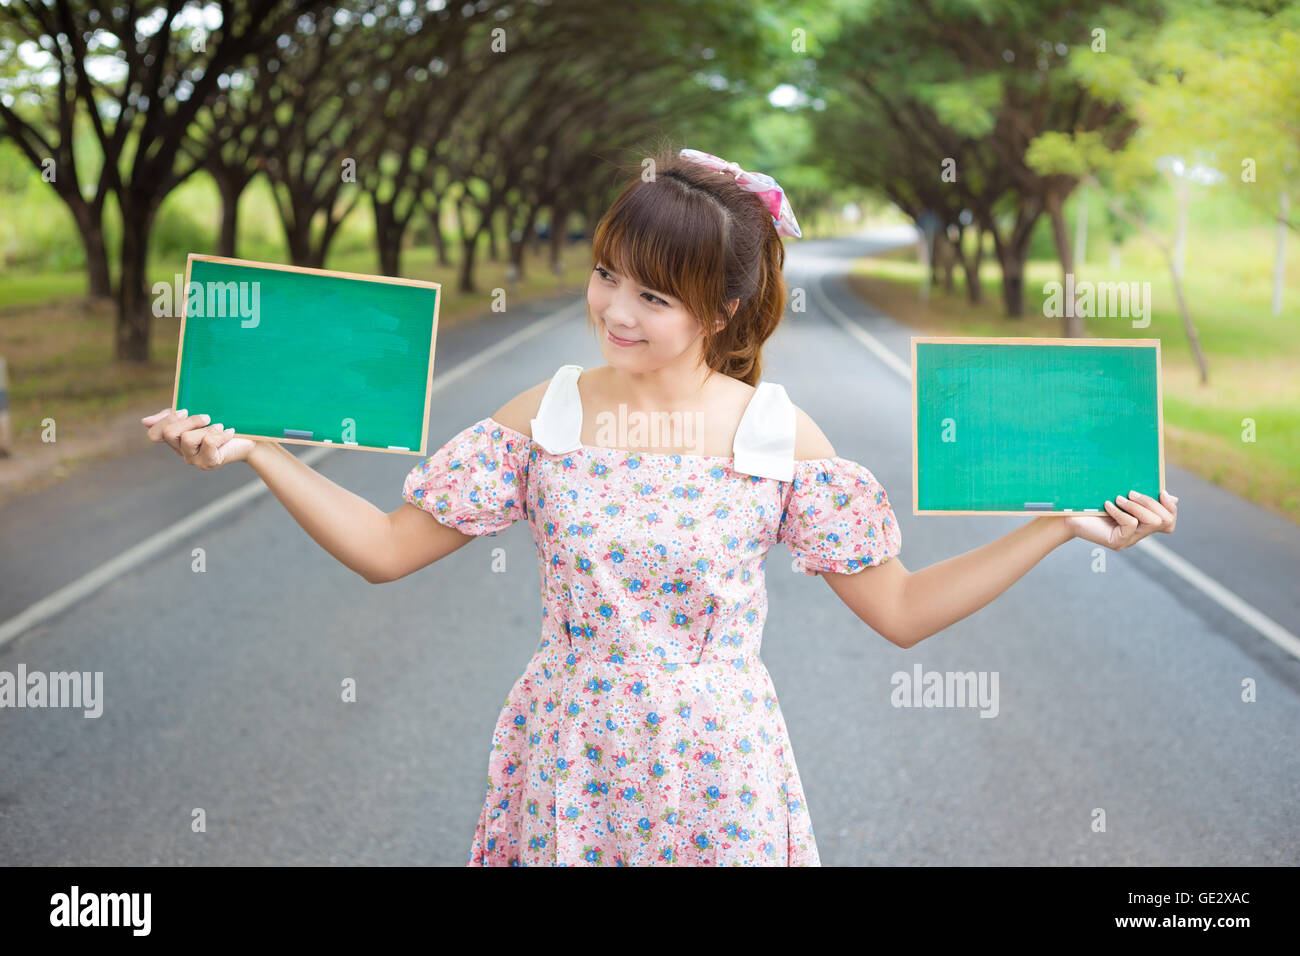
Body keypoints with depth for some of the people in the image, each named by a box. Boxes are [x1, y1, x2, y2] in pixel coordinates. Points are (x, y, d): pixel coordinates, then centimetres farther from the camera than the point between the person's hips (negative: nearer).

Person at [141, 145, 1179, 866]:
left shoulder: (779, 434, -7)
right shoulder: (546, 416, -4)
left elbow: (902, 609, -2)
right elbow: (385, 549, 0)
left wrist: (1057, 523, -9)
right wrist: (251, 450, -7)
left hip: (718, 774, -1)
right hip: (568, 766, 1)